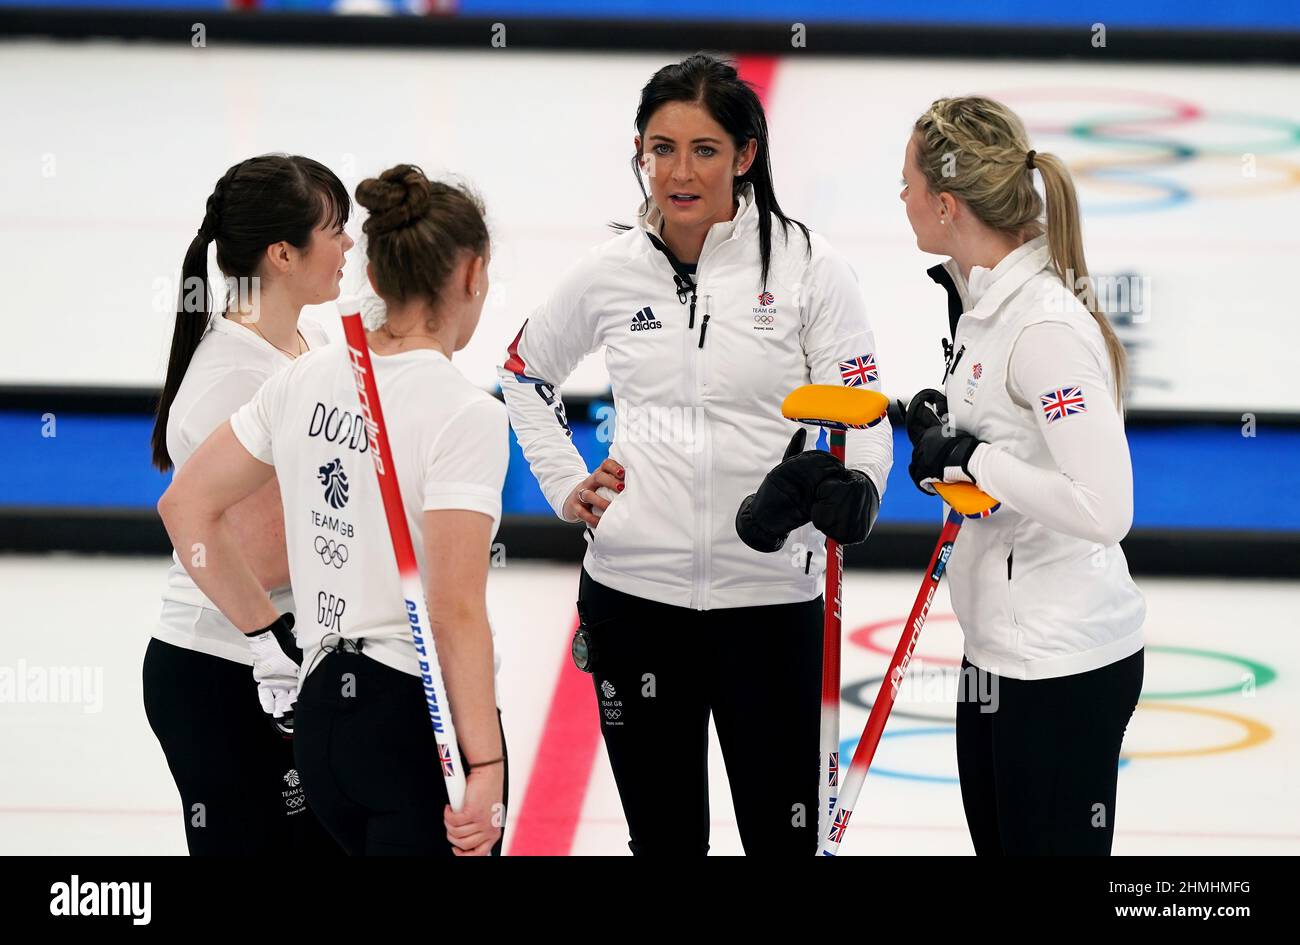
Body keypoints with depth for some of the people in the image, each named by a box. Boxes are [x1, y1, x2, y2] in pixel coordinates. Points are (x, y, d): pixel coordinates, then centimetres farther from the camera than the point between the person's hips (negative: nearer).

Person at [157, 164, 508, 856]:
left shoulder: (306, 381, 5)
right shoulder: (465, 415, -15)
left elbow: (186, 506, 12)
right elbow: (456, 612, -19)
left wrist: (273, 635, 17)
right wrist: (485, 765, -15)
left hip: (320, 715, 7)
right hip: (420, 720, -7)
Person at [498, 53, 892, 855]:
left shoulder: (806, 266, -6)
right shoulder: (610, 273, 2)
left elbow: (863, 415, -9)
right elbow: (525, 374, 21)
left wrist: (850, 487, -30)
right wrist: (567, 487, 9)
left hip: (768, 597, -2)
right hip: (634, 591, 2)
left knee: (784, 836, 0)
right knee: (664, 836, 12)